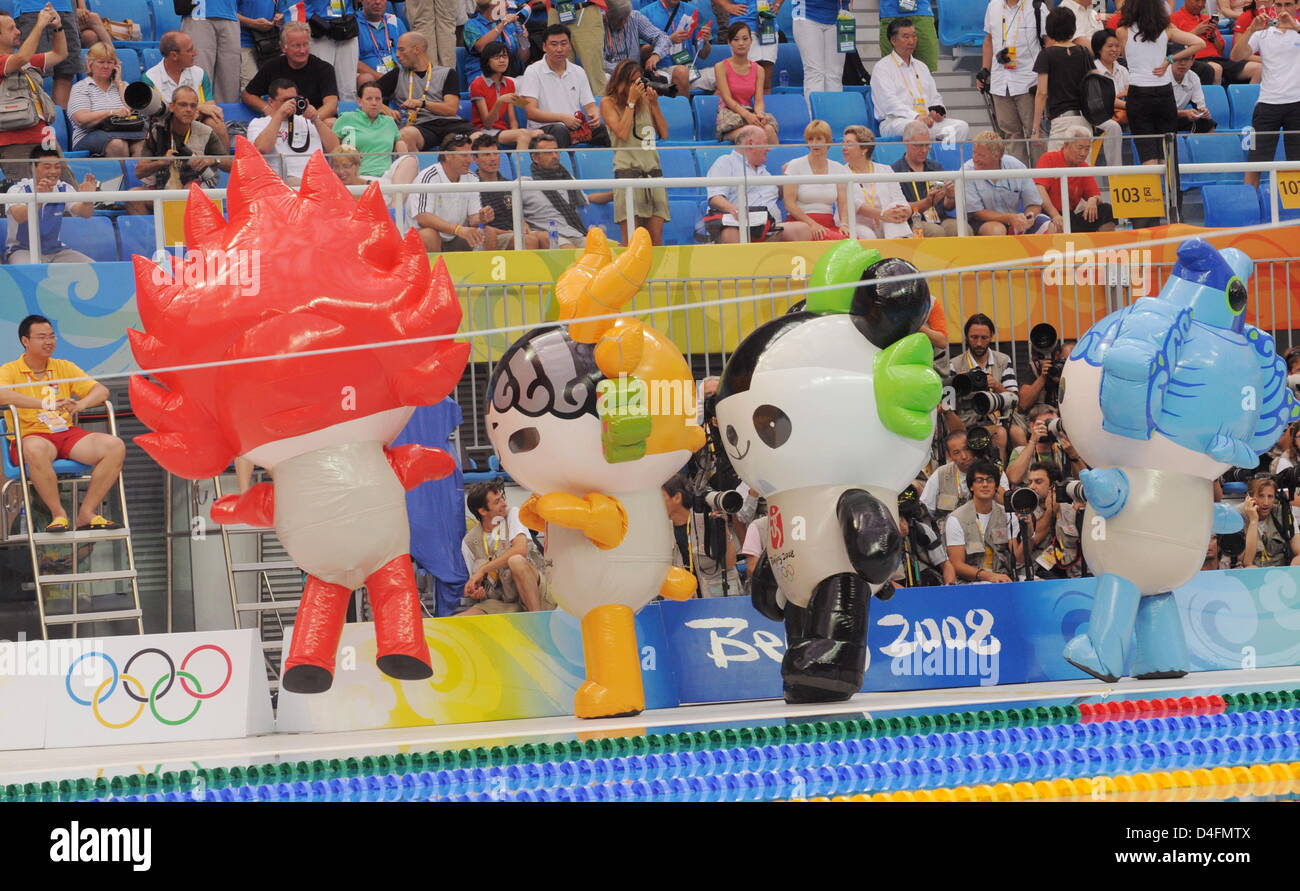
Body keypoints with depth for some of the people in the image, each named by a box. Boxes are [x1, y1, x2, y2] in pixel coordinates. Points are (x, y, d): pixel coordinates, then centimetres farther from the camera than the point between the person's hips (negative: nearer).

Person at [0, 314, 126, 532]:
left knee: (115, 446, -21)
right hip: (30, 436, -5)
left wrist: (81, 404, -16)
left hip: (68, 433, 5)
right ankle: (58, 514, -25)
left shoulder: (64, 367, 16)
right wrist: (46, 404, -30)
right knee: (36, 450, -42)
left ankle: (87, 513, -15)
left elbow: (101, 391, 8)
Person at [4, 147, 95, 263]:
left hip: (55, 250, 4)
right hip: (23, 250, -4)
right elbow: (19, 217, -33)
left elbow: (84, 213, -15)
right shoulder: (19, 189, -12)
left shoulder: (64, 189, 0)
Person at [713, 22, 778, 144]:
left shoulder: (758, 70, 13)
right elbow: (727, 99, -8)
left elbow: (758, 101, 4)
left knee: (768, 129, -32)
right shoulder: (721, 67, 2)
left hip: (751, 114, 3)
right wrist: (746, 114, -24)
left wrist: (759, 114, -21)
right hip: (729, 114, -3)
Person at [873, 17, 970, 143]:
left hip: (927, 120, 6)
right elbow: (889, 102, -9)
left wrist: (938, 110, 1)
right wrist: (917, 117, -23)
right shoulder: (882, 67, 5)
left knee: (962, 126, -20)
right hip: (895, 122, -6)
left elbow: (935, 97, 27)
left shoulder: (921, 66, 28)